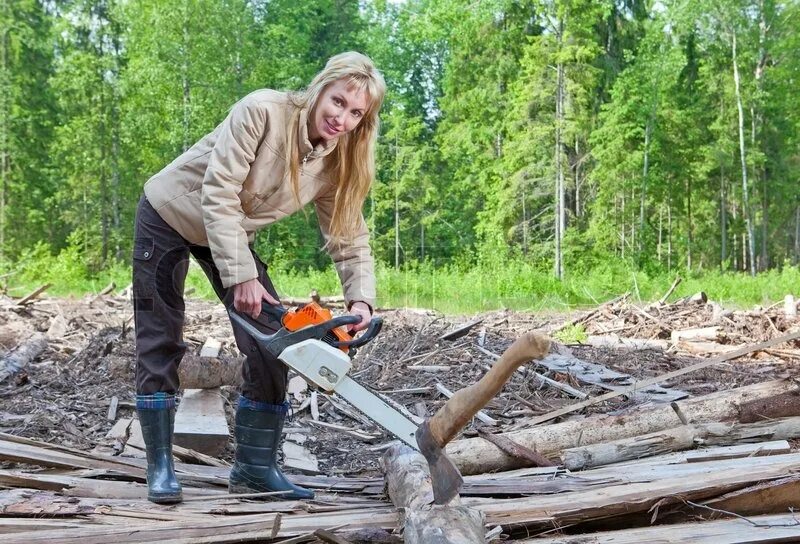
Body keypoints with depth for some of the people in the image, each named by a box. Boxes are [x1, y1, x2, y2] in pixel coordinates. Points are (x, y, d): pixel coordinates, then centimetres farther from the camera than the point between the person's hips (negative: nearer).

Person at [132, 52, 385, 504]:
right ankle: (160, 464, 9)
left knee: (271, 343, -5)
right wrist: (242, 276, -33)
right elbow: (219, 194, -31)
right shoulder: (263, 110, -31)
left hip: (233, 235, 5)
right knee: (161, 344, -2)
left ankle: (255, 467, 4)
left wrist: (361, 300, -27)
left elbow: (350, 238, -10)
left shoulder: (337, 162, -14)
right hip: (170, 215, -5)